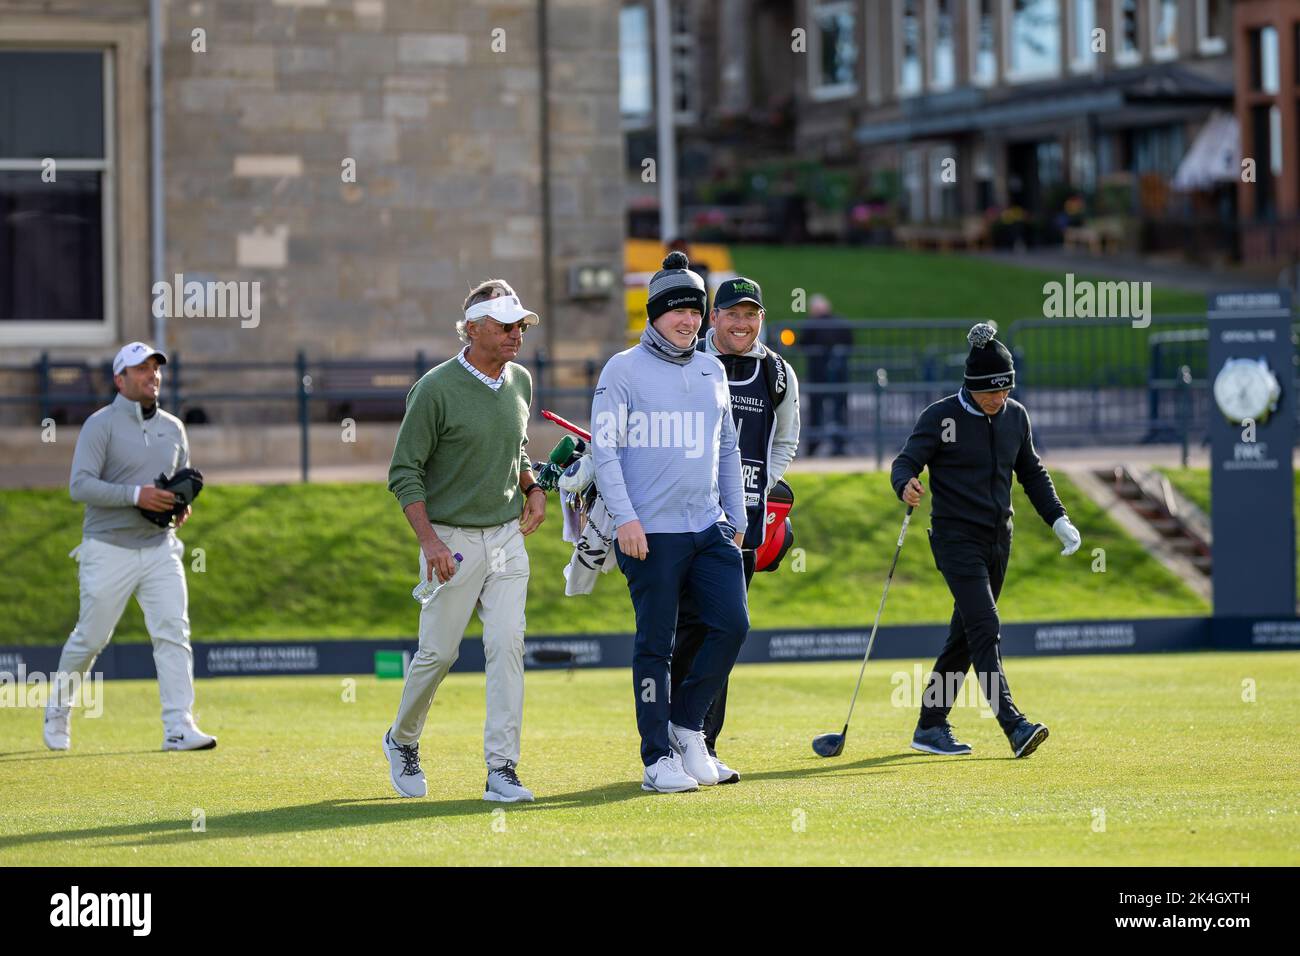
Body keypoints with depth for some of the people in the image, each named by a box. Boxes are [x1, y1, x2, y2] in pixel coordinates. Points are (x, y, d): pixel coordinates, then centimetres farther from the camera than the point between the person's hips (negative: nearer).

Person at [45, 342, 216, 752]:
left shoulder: (173, 428, 11)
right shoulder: (101, 425, -7)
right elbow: (80, 485, -17)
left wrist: (183, 506, 1)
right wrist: (136, 495, -26)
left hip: (160, 548, 4)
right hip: (109, 550, -4)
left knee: (174, 633, -10)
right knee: (90, 638, 4)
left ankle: (179, 727, -14)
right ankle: (59, 708, 29)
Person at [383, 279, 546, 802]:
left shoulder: (520, 381, 8)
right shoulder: (436, 389, -13)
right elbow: (404, 471, -11)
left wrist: (532, 487, 7)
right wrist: (429, 540, -19)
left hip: (508, 537, 5)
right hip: (453, 541, -5)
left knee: (507, 646, -7)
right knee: (438, 652, 2)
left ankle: (502, 770, -7)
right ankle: (402, 741, 28)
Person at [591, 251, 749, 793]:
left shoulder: (712, 371, 16)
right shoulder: (623, 370, -1)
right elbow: (604, 447, -6)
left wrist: (737, 518, 16)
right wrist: (624, 517, -15)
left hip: (710, 528, 5)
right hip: (650, 533, -5)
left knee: (732, 624, -7)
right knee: (655, 643, -2)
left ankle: (686, 723, 11)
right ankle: (658, 759, 3)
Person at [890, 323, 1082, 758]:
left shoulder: (1015, 416, 7)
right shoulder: (942, 417, -10)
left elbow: (1032, 473, 19)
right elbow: (905, 462, -13)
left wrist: (1058, 519, 11)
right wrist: (906, 486, -37)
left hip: (998, 539, 6)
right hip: (957, 538, -6)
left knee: (965, 636, 9)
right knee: (984, 629, -16)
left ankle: (930, 727, 18)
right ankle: (1013, 725, -24)